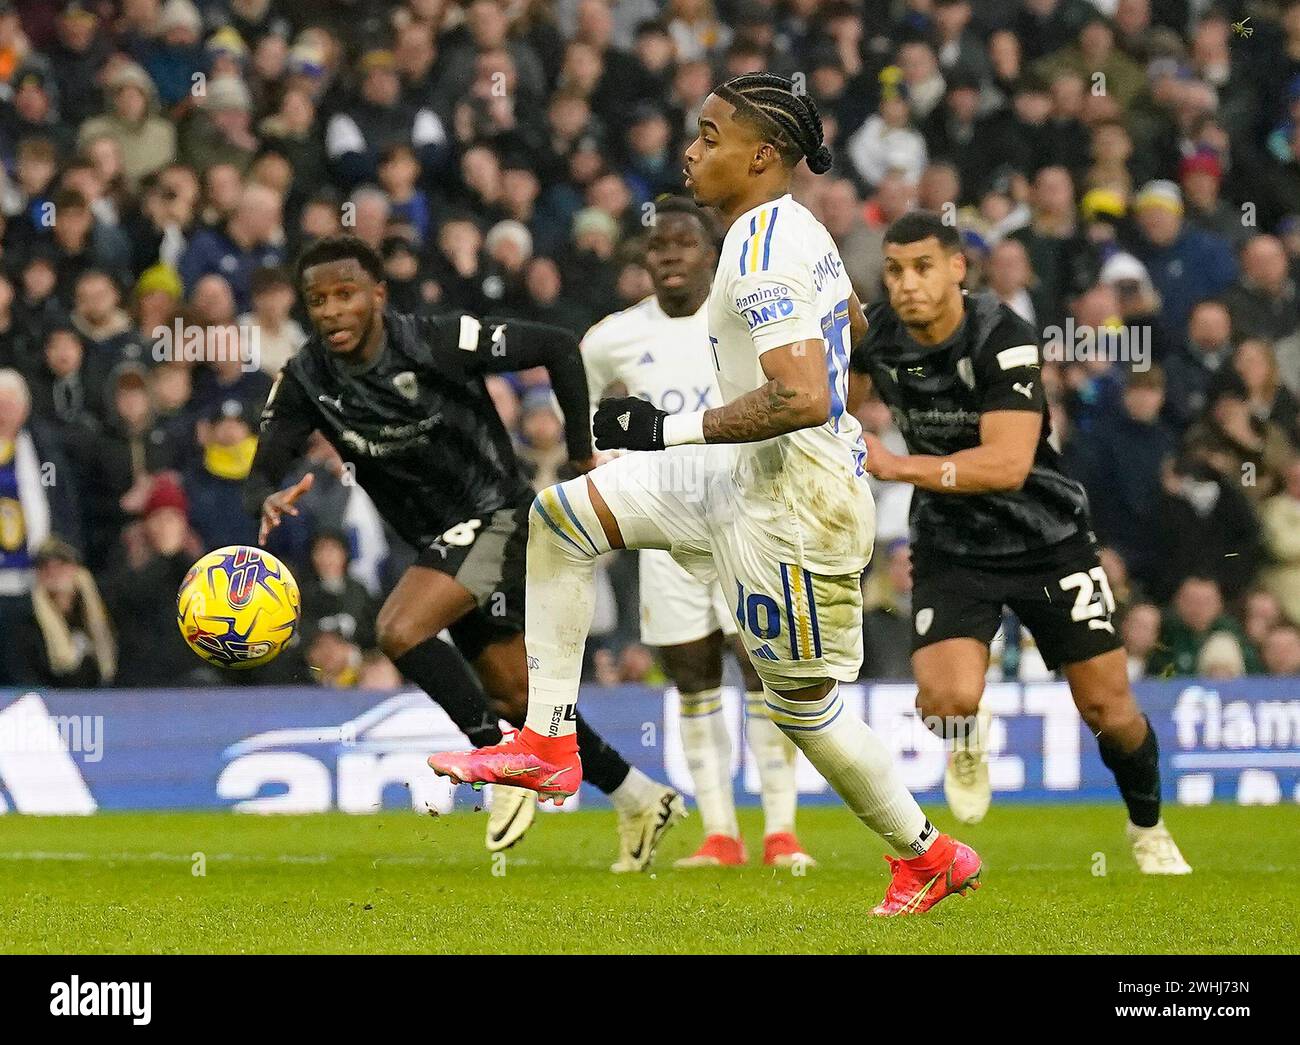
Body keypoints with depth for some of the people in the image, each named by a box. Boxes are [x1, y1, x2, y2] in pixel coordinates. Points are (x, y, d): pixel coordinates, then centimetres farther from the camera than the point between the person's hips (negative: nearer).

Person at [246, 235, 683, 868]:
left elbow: (559, 349, -11)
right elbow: (260, 476, -10)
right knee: (515, 699, 12)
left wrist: (584, 455, -8)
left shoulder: (439, 342, -20)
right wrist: (268, 502, -34)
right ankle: (641, 801, 27)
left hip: (497, 515, -7)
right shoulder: (304, 382, -7)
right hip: (442, 542, 7)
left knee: (400, 630, -27)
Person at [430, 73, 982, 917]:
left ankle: (928, 858, 24)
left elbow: (804, 401, -32)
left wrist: (671, 429, -25)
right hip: (751, 480, 10)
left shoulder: (764, 253, -24)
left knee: (804, 706, 5)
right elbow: (850, 317, 26)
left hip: (798, 509, -10)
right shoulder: (798, 229, 7)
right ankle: (549, 743, 8)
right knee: (560, 518, 8)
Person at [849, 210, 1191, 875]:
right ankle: (968, 743, 15)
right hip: (950, 547, 2)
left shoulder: (1003, 339, -24)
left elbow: (1007, 464, -34)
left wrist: (897, 466, -37)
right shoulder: (874, 334, -9)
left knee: (1108, 708, 1)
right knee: (947, 699, -23)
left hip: (1046, 539, -2)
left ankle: (1148, 831, 31)